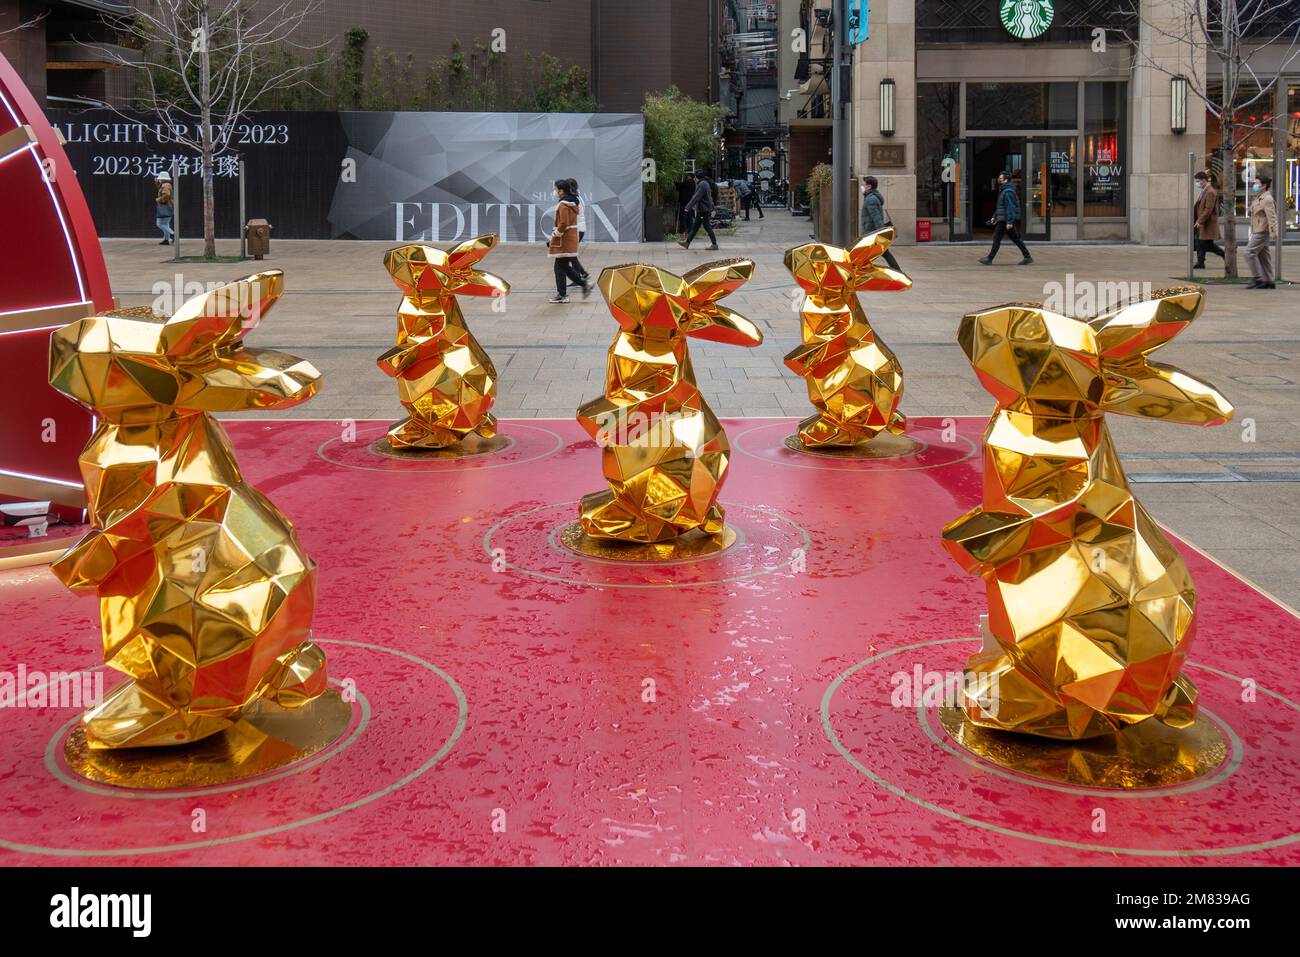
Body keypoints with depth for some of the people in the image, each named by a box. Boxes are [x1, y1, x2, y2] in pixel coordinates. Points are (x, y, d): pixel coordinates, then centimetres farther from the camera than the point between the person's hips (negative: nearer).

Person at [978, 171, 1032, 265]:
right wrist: (994, 217, 23)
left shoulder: (1008, 192, -16)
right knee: (1015, 238, 10)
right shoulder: (1003, 191, 17)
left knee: (996, 238, -5)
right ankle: (1027, 257, 11)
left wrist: (1009, 222, -25)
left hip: (1005, 220, -10)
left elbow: (1010, 207, -22)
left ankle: (989, 259, 0)